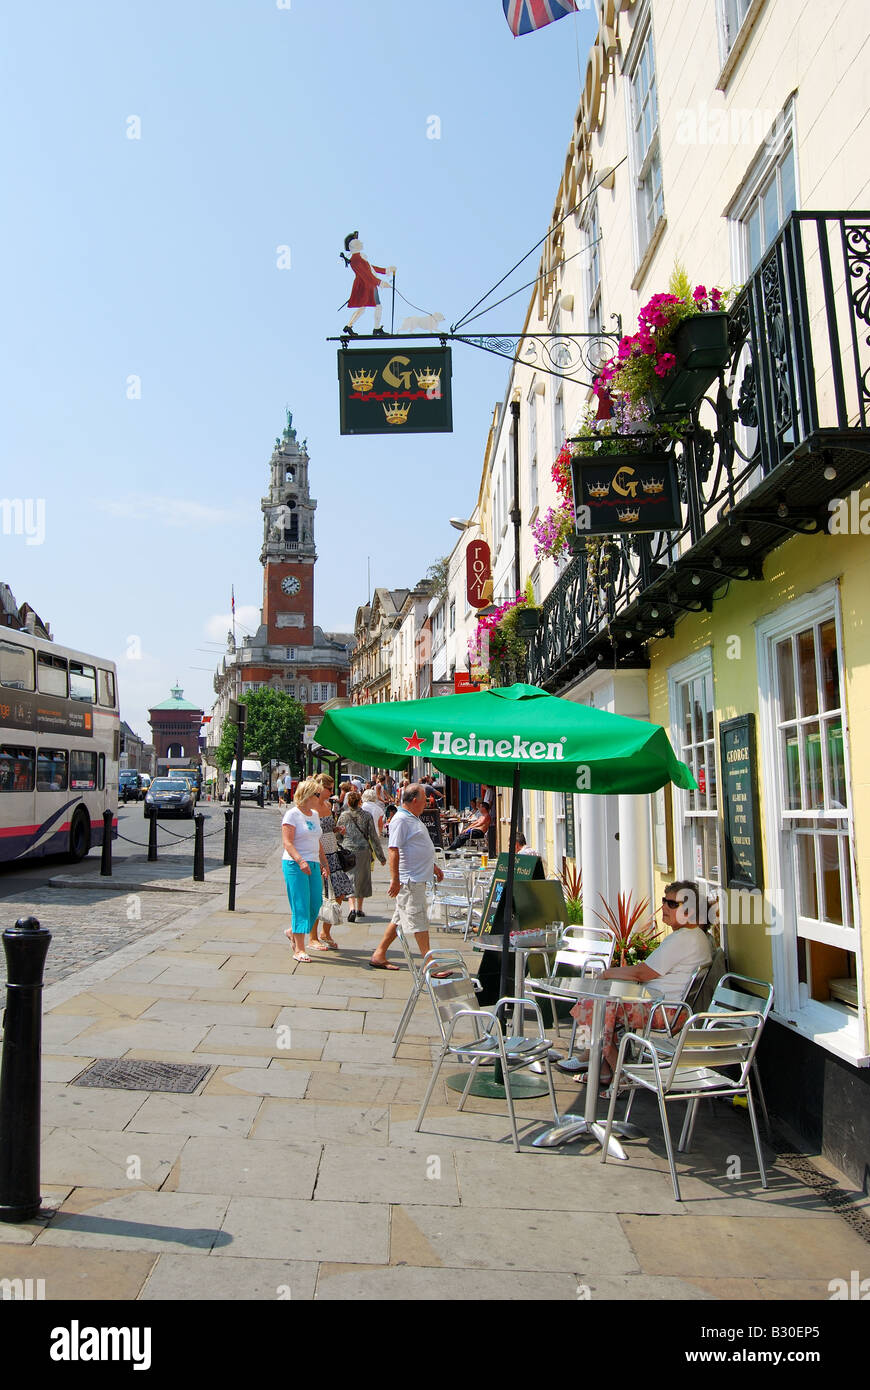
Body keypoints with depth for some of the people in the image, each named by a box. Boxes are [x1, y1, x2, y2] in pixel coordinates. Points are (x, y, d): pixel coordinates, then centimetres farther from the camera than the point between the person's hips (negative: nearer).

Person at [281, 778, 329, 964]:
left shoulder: (315, 814, 16)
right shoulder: (292, 814, -7)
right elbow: (287, 842, -14)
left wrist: (323, 862, 20)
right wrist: (300, 861, -26)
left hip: (313, 864, 7)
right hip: (294, 865, -7)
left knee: (315, 904, 5)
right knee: (301, 905, -7)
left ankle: (292, 932, 30)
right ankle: (299, 949, 0)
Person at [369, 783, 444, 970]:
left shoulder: (413, 818, 17)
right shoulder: (400, 820, -15)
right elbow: (393, 850, -21)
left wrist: (433, 867, 30)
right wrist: (395, 879, -24)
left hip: (418, 879, 10)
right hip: (409, 880, -10)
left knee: (400, 919, 14)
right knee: (419, 921, -5)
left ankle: (379, 956, 21)